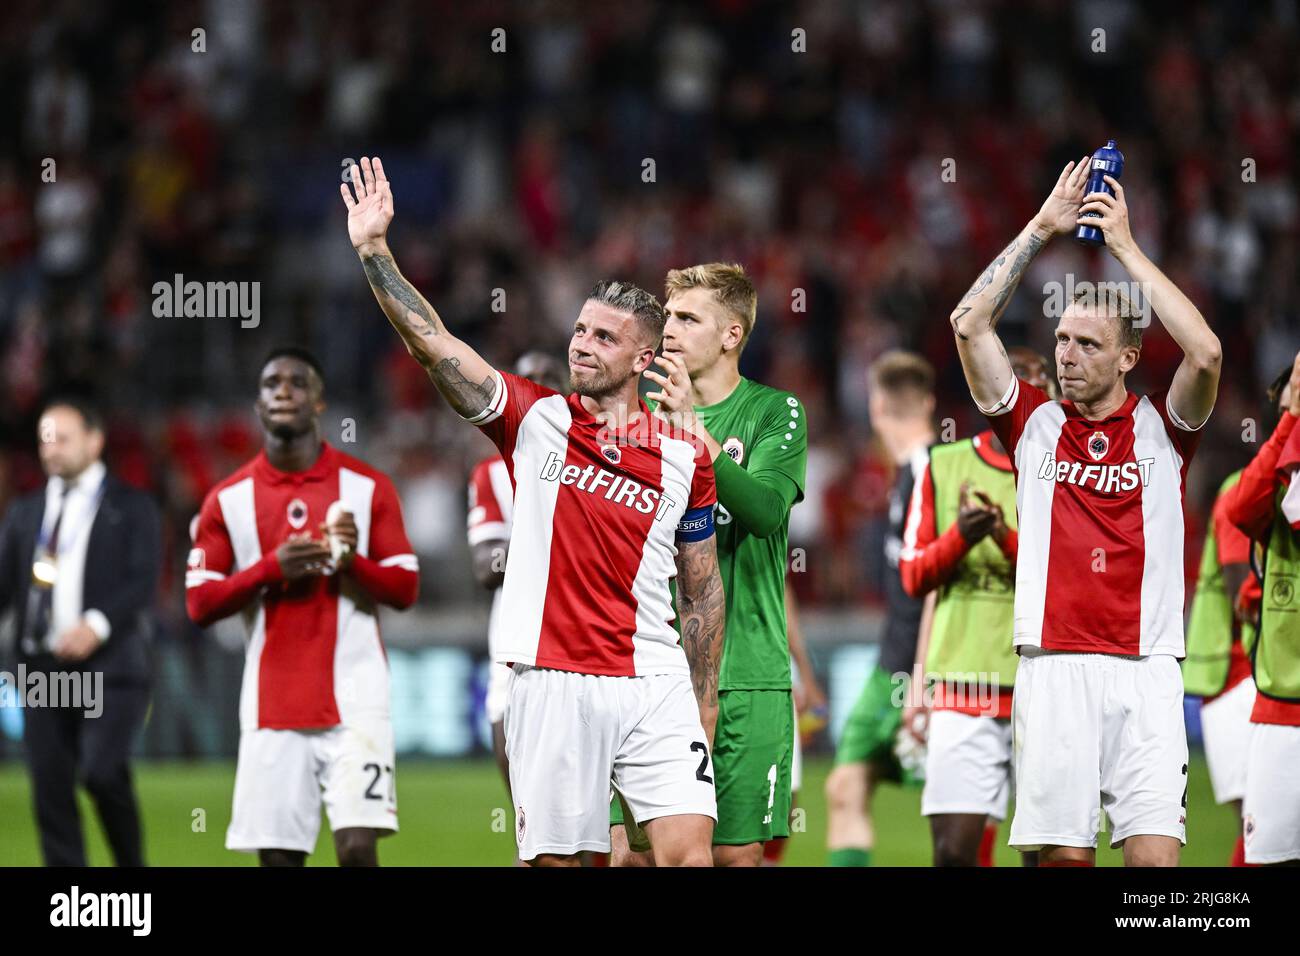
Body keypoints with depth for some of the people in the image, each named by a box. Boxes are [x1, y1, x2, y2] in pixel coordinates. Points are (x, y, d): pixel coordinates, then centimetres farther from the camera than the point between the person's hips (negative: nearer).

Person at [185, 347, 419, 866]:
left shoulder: (367, 487, 3)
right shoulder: (228, 500, 6)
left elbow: (405, 588, 3)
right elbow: (199, 604, 3)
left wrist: (352, 561, -16)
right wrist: (271, 568, -11)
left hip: (354, 701, -2)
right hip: (271, 704, 2)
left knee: (358, 846, -14)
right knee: (276, 855, 0)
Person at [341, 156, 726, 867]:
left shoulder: (685, 456, 6)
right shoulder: (535, 420, 4)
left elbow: (702, 589, 12)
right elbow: (432, 344, -5)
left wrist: (704, 707, 9)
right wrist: (373, 248, -14)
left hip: (655, 688, 0)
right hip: (551, 689, 0)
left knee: (689, 856, -11)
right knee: (552, 857, 1)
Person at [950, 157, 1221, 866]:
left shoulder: (1160, 426, 8)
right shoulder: (1035, 425, 11)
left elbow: (1205, 354, -10)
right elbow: (969, 325, 4)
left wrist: (1125, 247, -5)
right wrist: (1041, 229, 4)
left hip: (1144, 672, -1)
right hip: (1052, 668, 1)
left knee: (1156, 856, -9)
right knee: (1063, 854, -2)